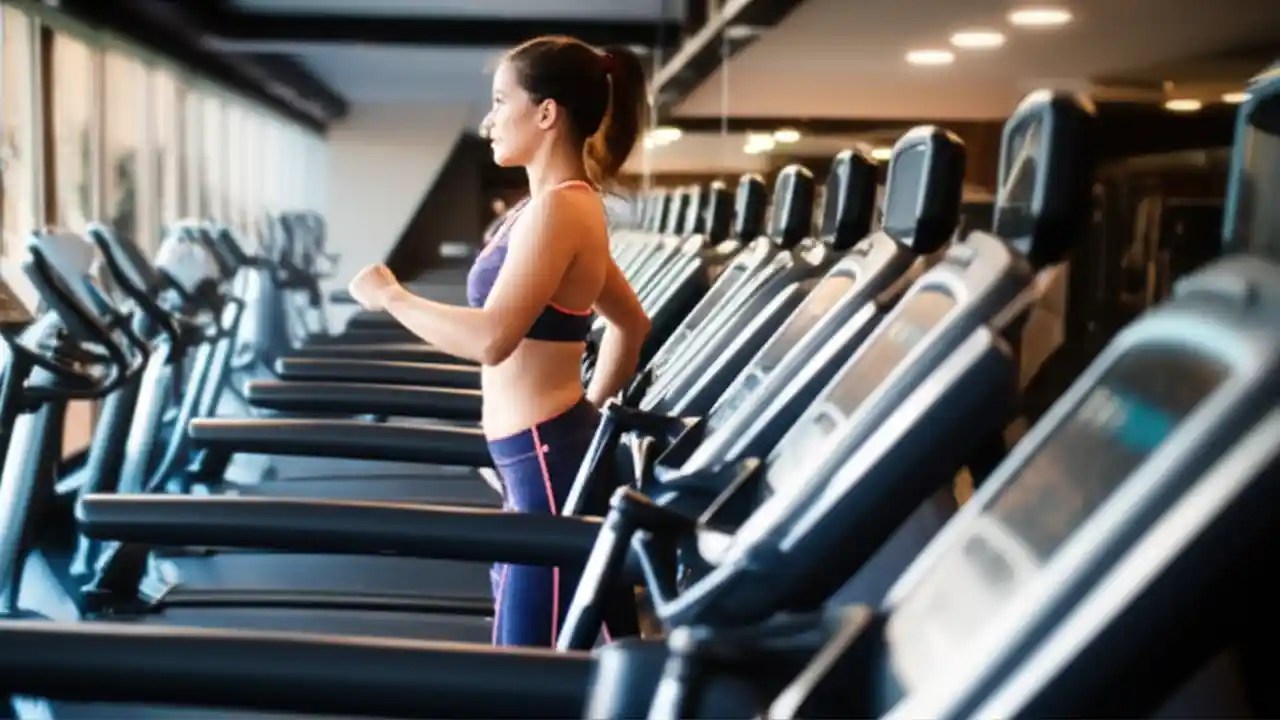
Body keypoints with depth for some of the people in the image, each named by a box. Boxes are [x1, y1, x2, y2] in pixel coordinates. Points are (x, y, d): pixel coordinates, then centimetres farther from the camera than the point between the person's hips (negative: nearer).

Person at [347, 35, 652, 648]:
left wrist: (390, 295, -13)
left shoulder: (557, 208, -16)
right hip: (545, 455, 11)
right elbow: (631, 323, 26)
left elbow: (491, 338, -27)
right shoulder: (564, 206, 15)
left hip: (549, 461, -11)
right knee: (540, 661, 16)